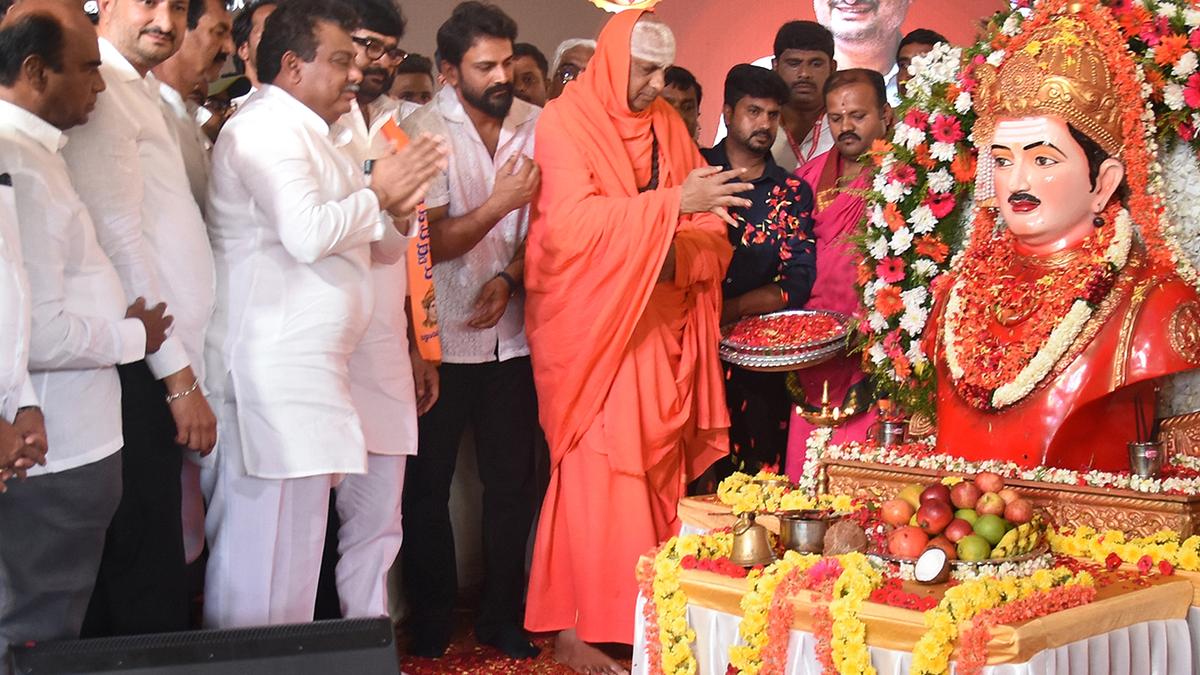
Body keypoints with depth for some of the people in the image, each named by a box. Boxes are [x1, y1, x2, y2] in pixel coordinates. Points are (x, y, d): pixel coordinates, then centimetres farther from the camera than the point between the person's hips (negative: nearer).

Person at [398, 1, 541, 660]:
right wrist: (498, 204, -24)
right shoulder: (424, 131, -9)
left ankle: (502, 614, 23)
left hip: (511, 332, 3)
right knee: (428, 482, 7)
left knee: (511, 480, 9)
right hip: (441, 337, -3)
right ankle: (432, 618, 23)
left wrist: (509, 277, -9)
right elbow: (433, 242, -11)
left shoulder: (535, 125, 1)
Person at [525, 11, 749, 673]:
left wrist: (679, 251, -13)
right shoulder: (565, 122, -5)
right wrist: (672, 204, -26)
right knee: (596, 473, -6)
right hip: (590, 325, -5)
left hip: (659, 326, 5)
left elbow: (710, 226, 10)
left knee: (657, 470, 5)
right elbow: (571, 222, -20)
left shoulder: (667, 124, 12)